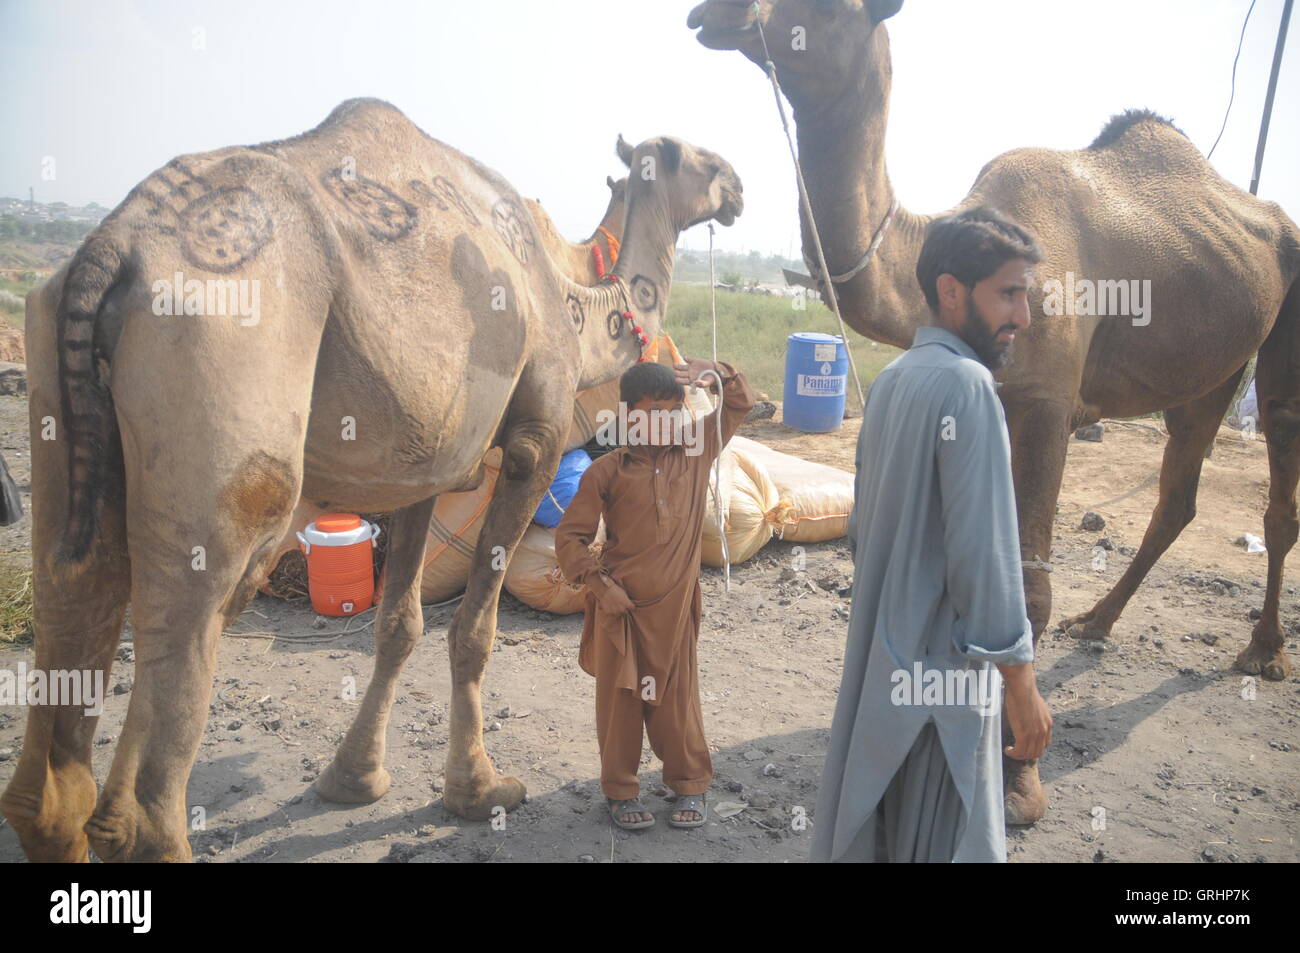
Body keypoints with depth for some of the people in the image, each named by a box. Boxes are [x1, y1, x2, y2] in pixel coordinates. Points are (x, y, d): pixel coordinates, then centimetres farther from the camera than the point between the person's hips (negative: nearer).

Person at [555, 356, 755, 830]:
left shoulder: (695, 452, 2)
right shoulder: (607, 471, -7)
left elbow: (740, 403, 10)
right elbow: (570, 535, -4)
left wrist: (715, 373, -7)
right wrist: (599, 584, -12)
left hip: (674, 605, 2)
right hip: (620, 607, -1)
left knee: (677, 696, 13)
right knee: (619, 697, 10)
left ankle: (690, 784, 31)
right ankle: (621, 790, 27)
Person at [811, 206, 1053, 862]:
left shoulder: (890, 381, 8)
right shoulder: (965, 384, -18)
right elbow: (985, 551, -22)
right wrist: (1021, 686, -13)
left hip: (878, 655, 8)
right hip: (941, 663, -8)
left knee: (869, 822, 20)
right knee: (945, 838, 6)